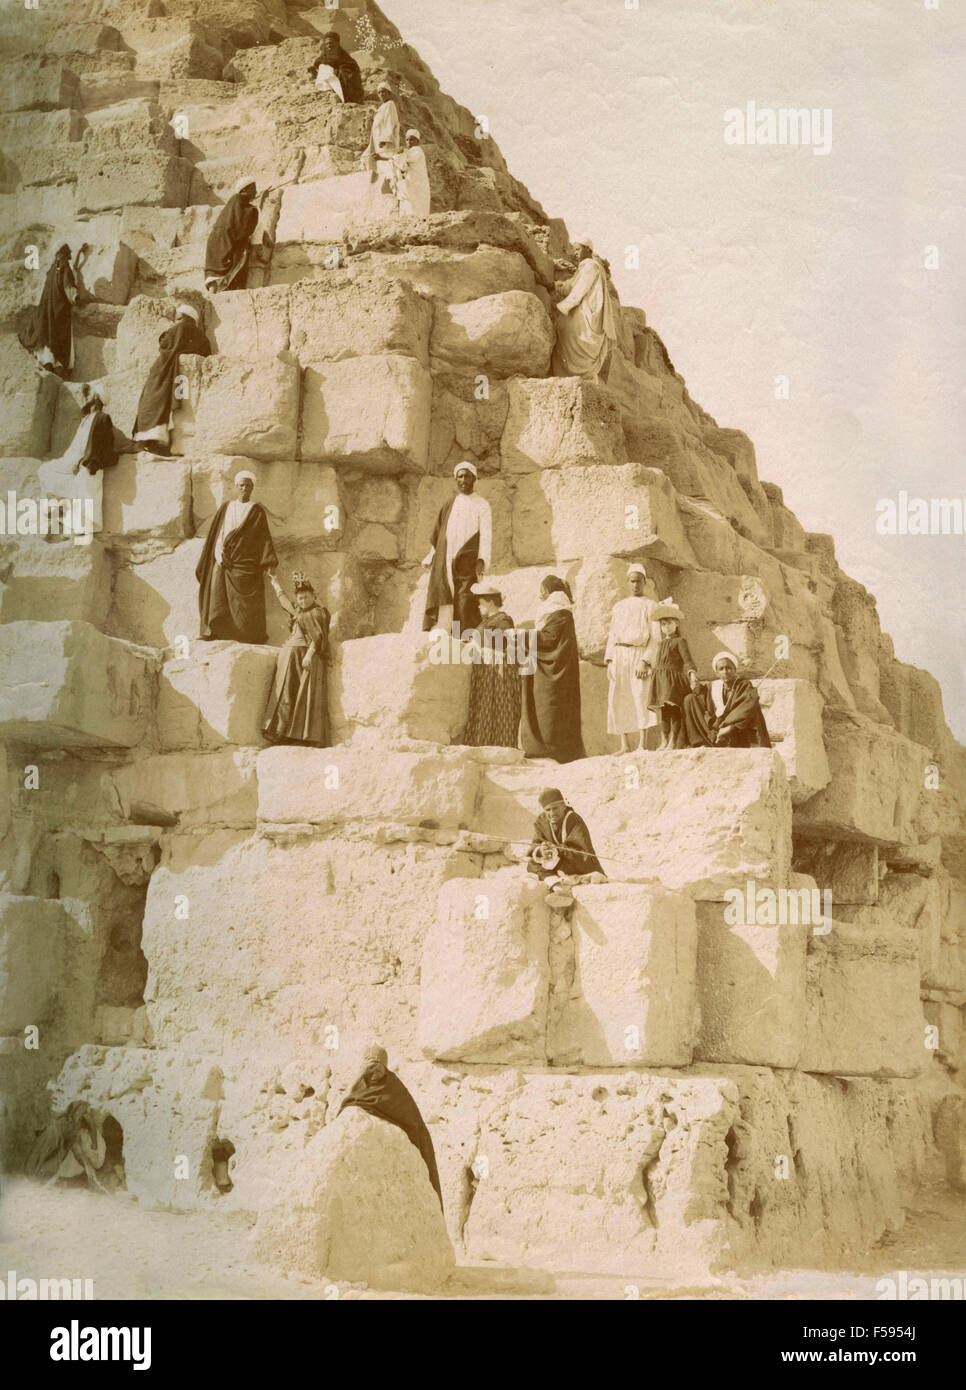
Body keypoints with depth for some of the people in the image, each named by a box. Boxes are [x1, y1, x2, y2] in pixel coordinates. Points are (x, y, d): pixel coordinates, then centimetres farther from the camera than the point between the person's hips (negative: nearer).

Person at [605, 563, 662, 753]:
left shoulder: (650, 606, 6)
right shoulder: (619, 606, 19)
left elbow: (655, 638, -1)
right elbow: (612, 635, 17)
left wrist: (645, 661, -13)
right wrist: (609, 660, 4)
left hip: (639, 656, -4)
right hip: (619, 655, 4)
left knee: (641, 698, -12)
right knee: (618, 700, -3)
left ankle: (642, 744, -13)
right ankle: (624, 745, 0)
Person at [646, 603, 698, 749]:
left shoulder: (679, 641, -1)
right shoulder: (662, 643, 20)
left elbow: (687, 660, -11)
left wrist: (692, 674, -25)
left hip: (674, 681, -6)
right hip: (661, 681, 6)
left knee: (674, 709, -10)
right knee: (664, 711, 5)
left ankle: (673, 742, -10)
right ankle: (664, 741, 8)